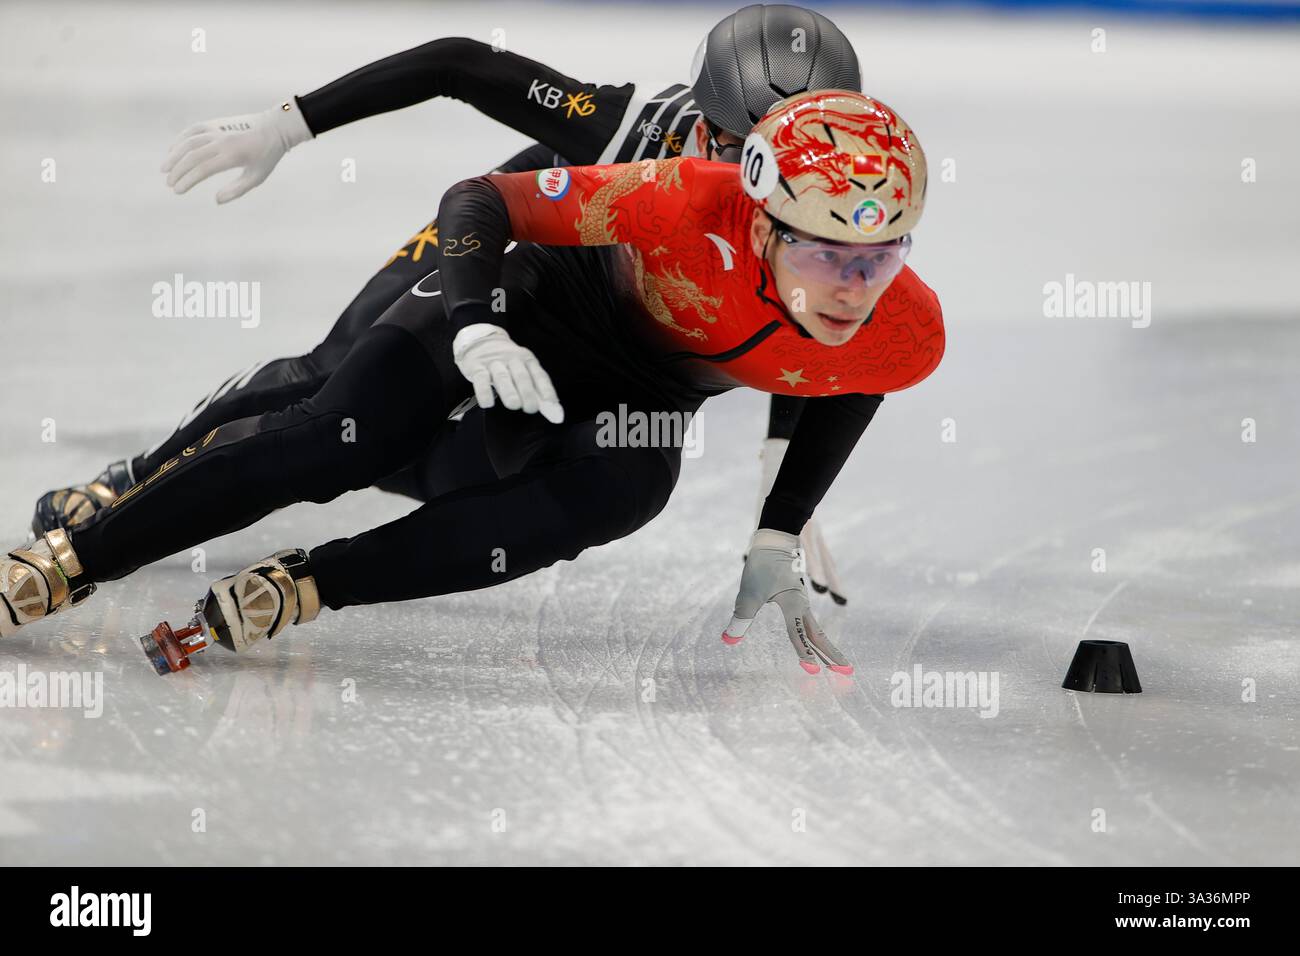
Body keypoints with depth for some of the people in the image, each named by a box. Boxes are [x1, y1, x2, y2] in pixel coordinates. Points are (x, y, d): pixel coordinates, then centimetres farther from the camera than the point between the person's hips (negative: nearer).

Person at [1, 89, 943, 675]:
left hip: (635, 395, 3)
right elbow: (481, 200, -26)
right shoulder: (692, 207, -38)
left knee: (624, 488, -31)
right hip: (533, 305, -3)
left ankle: (302, 590, -26)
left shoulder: (908, 340, -26)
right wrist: (474, 324, -43)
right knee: (337, 443, -22)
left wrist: (778, 545, 1)